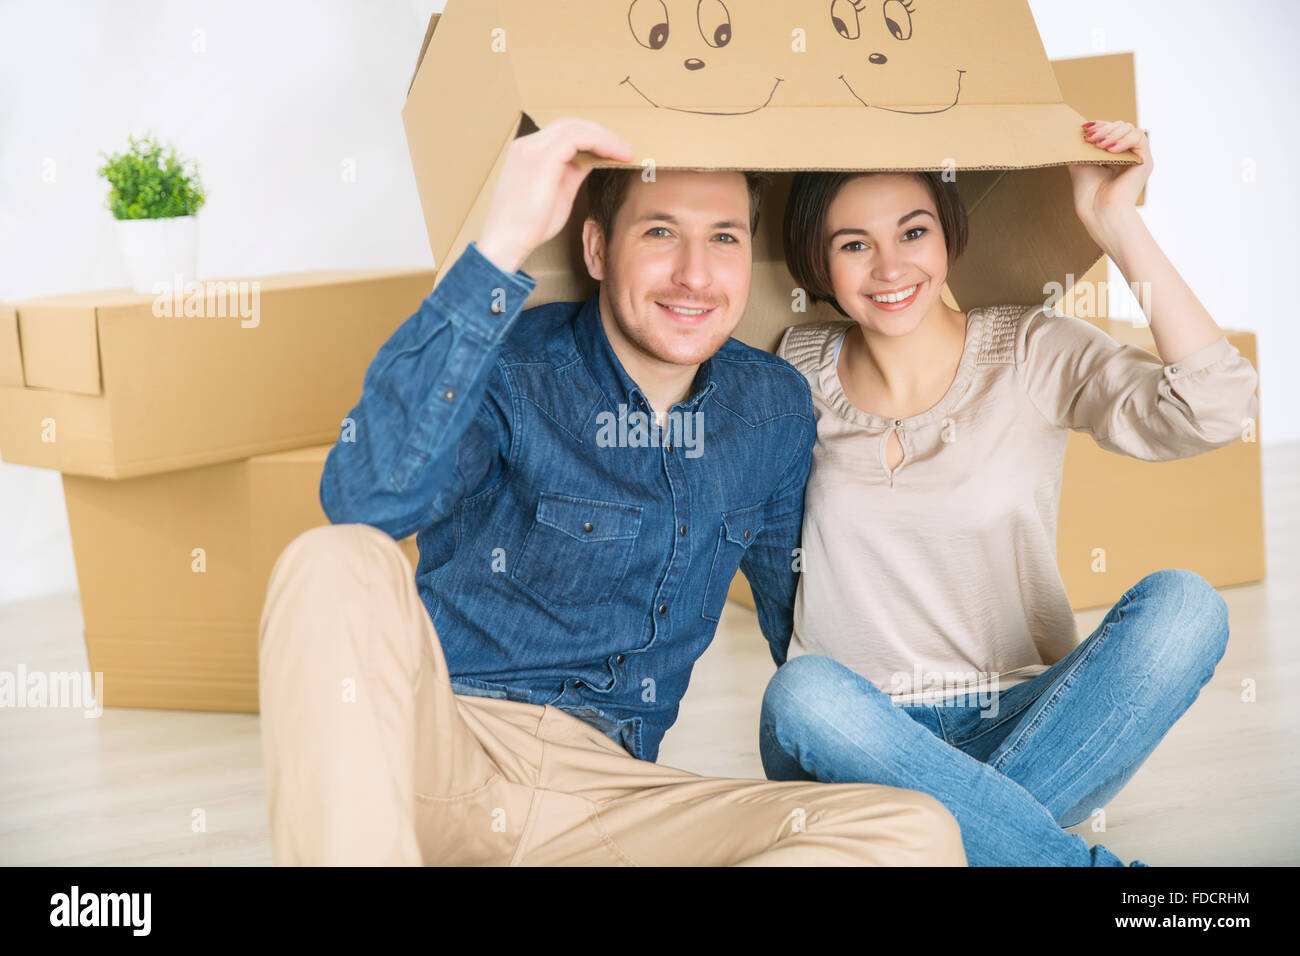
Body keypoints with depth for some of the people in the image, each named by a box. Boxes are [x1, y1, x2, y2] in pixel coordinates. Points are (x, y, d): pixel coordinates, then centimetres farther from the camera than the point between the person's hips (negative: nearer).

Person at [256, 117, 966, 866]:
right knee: (340, 565, -33)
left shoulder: (775, 410, 8)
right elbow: (369, 499, -30)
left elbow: (804, 619, 22)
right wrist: (503, 244, -32)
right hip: (436, 743, -4)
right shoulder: (512, 369, -8)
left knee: (923, 832, -20)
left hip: (601, 792, 4)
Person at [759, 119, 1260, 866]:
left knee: (1183, 607, -26)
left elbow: (1215, 411, -15)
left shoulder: (1030, 353, 0)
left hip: (1029, 732, 0)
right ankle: (1088, 867, -28)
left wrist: (1118, 224, -17)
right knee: (805, 693, -35)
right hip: (861, 746, 0)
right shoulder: (800, 372, 7)